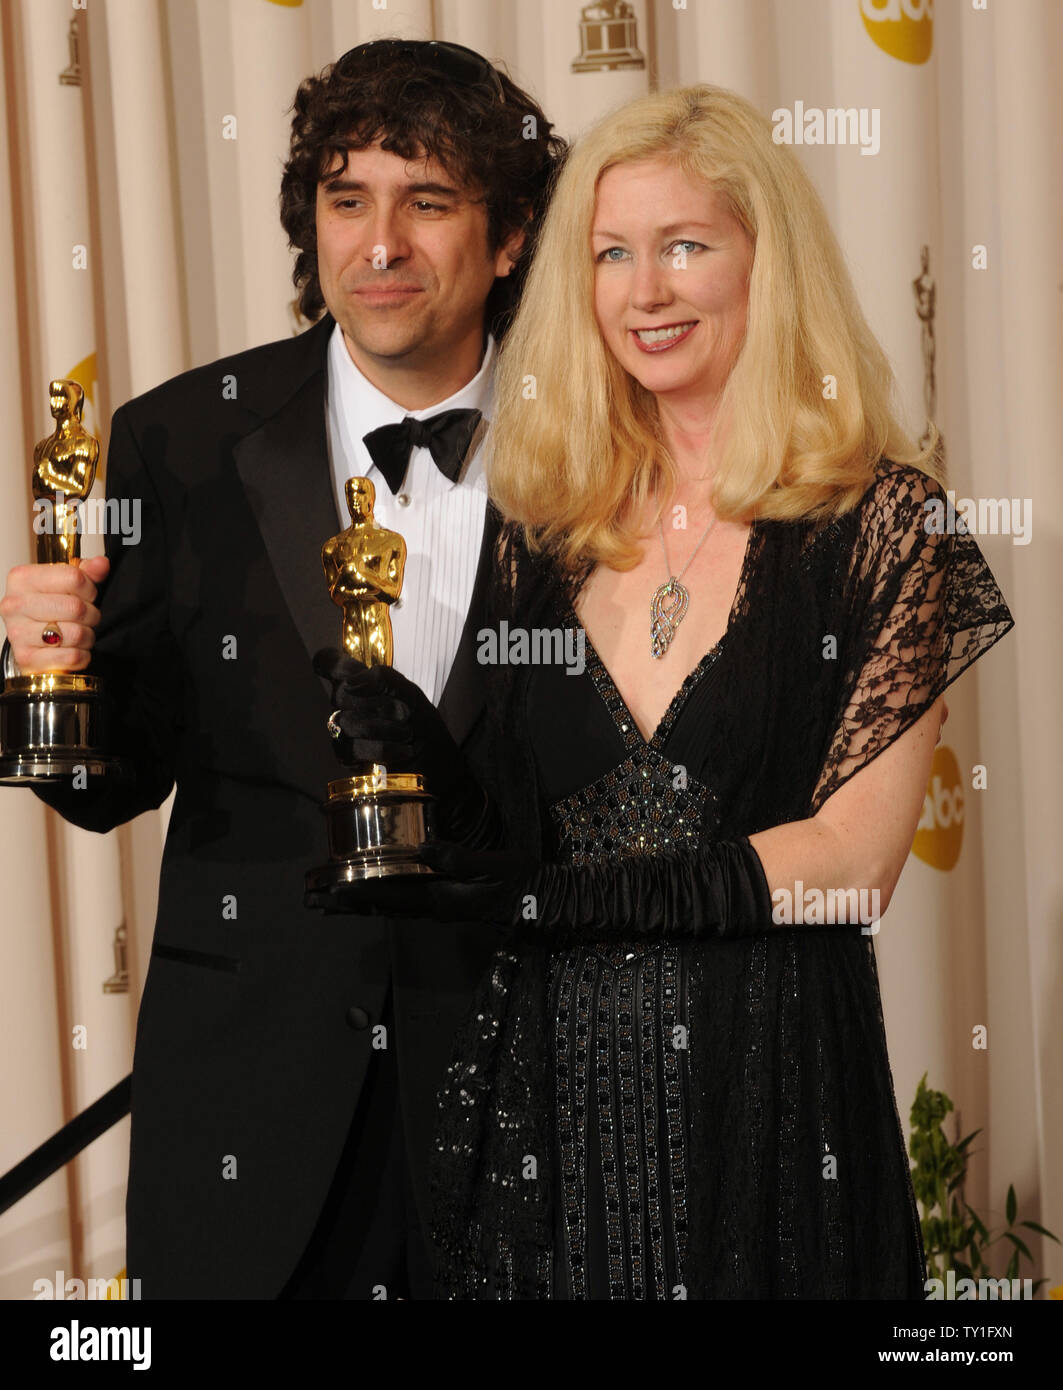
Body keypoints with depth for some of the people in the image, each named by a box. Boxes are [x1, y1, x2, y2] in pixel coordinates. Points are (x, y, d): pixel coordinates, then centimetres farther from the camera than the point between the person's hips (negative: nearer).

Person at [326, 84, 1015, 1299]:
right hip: (545, 1093, 3)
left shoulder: (879, 521, -3)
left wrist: (551, 894, -17)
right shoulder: (544, 530, 8)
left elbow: (855, 859, -11)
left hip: (766, 1092, -3)